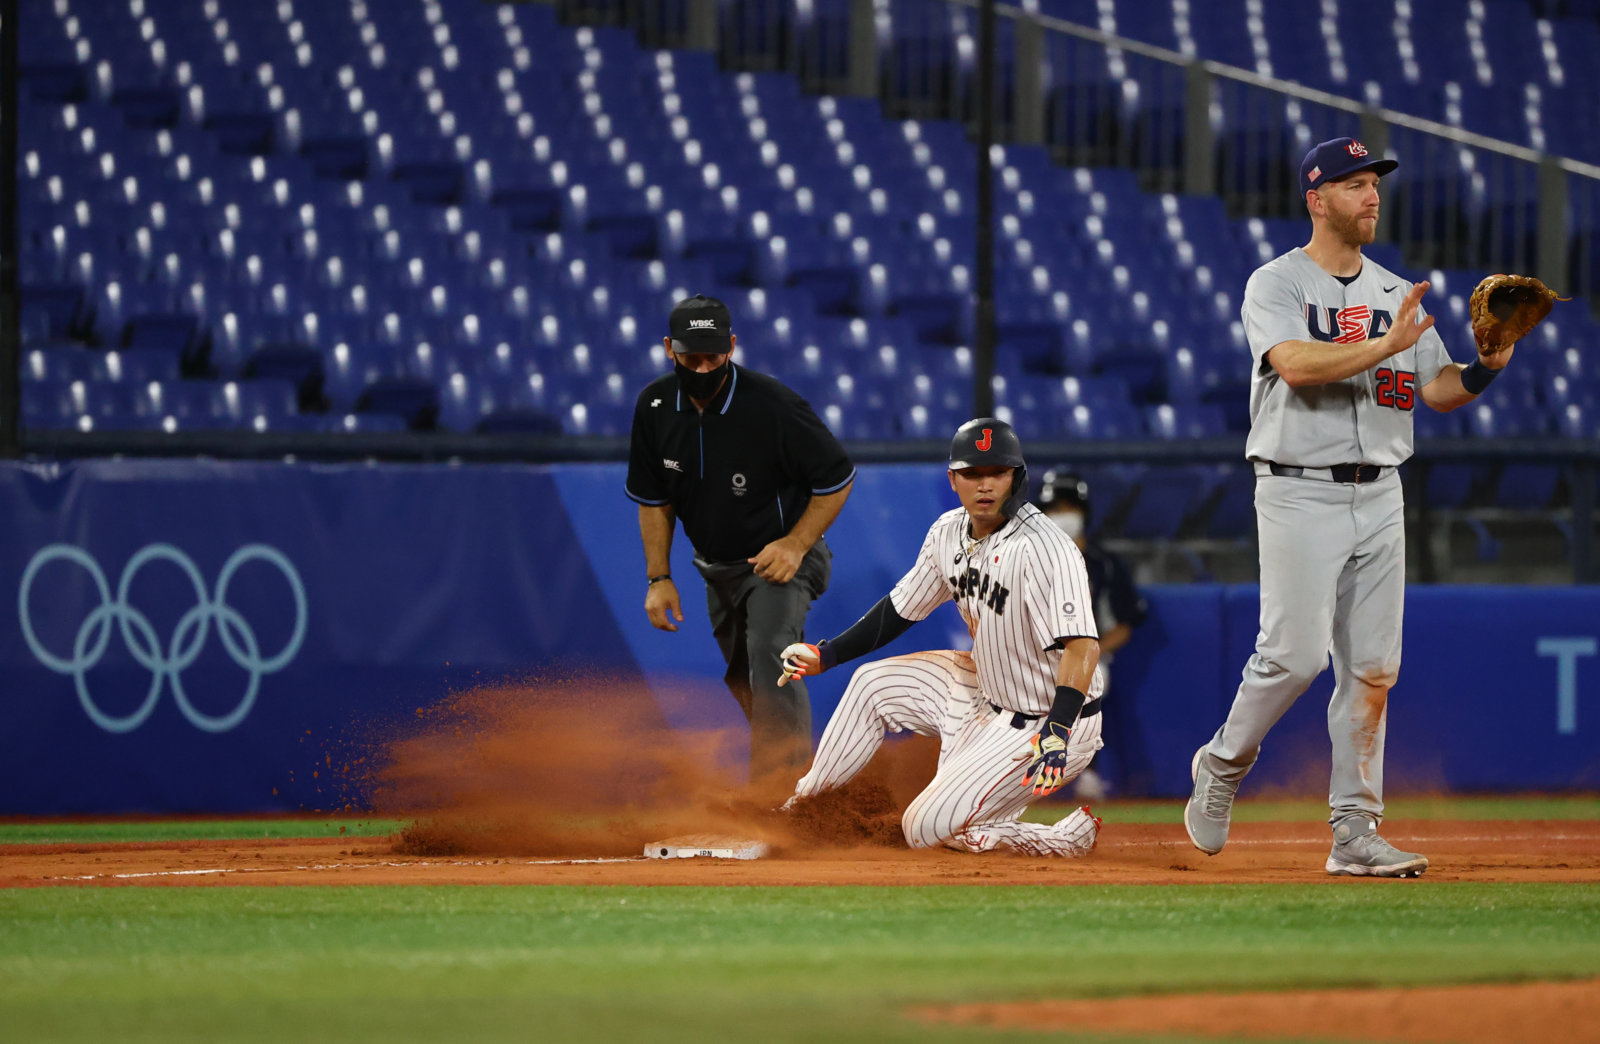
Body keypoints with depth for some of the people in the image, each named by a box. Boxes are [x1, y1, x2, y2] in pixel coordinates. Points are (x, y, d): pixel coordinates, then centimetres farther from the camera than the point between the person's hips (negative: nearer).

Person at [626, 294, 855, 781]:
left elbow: (837, 477, -14)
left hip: (779, 556, -7)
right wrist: (658, 578, -1)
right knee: (739, 681, 15)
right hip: (716, 567, 7)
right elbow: (653, 499, 5)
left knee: (770, 655, -27)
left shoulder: (772, 406, -25)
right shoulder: (655, 407, -8)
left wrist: (796, 545, -23)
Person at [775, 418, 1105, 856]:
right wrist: (824, 655, 9)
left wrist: (1056, 732, -50)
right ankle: (804, 805, 32)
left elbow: (1082, 645, -38)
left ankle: (1071, 838, -3)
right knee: (873, 683, 17)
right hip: (989, 690, 9)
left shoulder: (1044, 549, -29)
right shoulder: (950, 532, -2)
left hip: (1049, 722, -9)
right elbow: (901, 608, 14)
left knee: (926, 828, -12)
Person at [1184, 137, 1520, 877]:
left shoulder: (1395, 294, 14)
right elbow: (1297, 364, -22)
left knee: (1372, 667, 1)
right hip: (1299, 492, -5)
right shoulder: (1275, 286, -4)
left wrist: (1487, 367, -9)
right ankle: (1223, 765, 14)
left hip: (1378, 495, 5)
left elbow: (1438, 391, 11)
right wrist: (1384, 346, -28)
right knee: (1294, 654, -12)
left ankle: (1355, 834, 4)